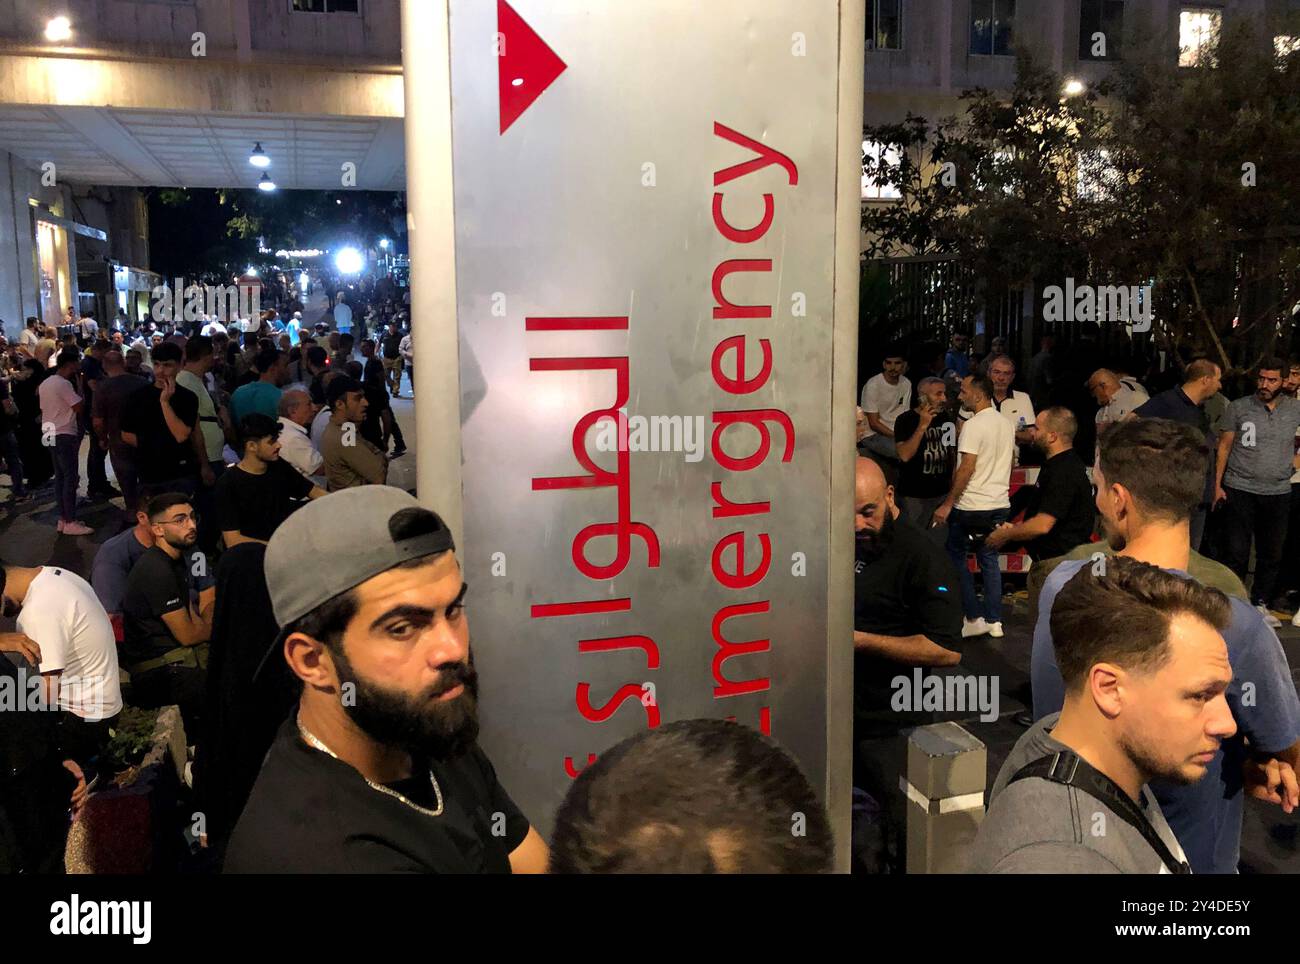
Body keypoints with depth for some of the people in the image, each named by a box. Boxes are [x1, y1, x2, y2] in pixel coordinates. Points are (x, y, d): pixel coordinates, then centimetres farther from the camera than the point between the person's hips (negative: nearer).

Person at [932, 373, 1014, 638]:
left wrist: (947, 504, -17)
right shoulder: (1006, 424, 11)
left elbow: (966, 468, -20)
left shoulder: (974, 425, -15)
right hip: (1000, 504, 8)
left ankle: (974, 618, 4)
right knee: (990, 561, 13)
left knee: (955, 557, 5)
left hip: (971, 505, -8)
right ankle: (994, 621, 15)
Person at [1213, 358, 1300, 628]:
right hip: (1239, 490, -2)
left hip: (1278, 492, 2)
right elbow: (1224, 448, 3)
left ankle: (1260, 603, 22)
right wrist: (1217, 485, -2)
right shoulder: (1238, 408, 0)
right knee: (1237, 552, -2)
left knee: (1272, 553, 10)